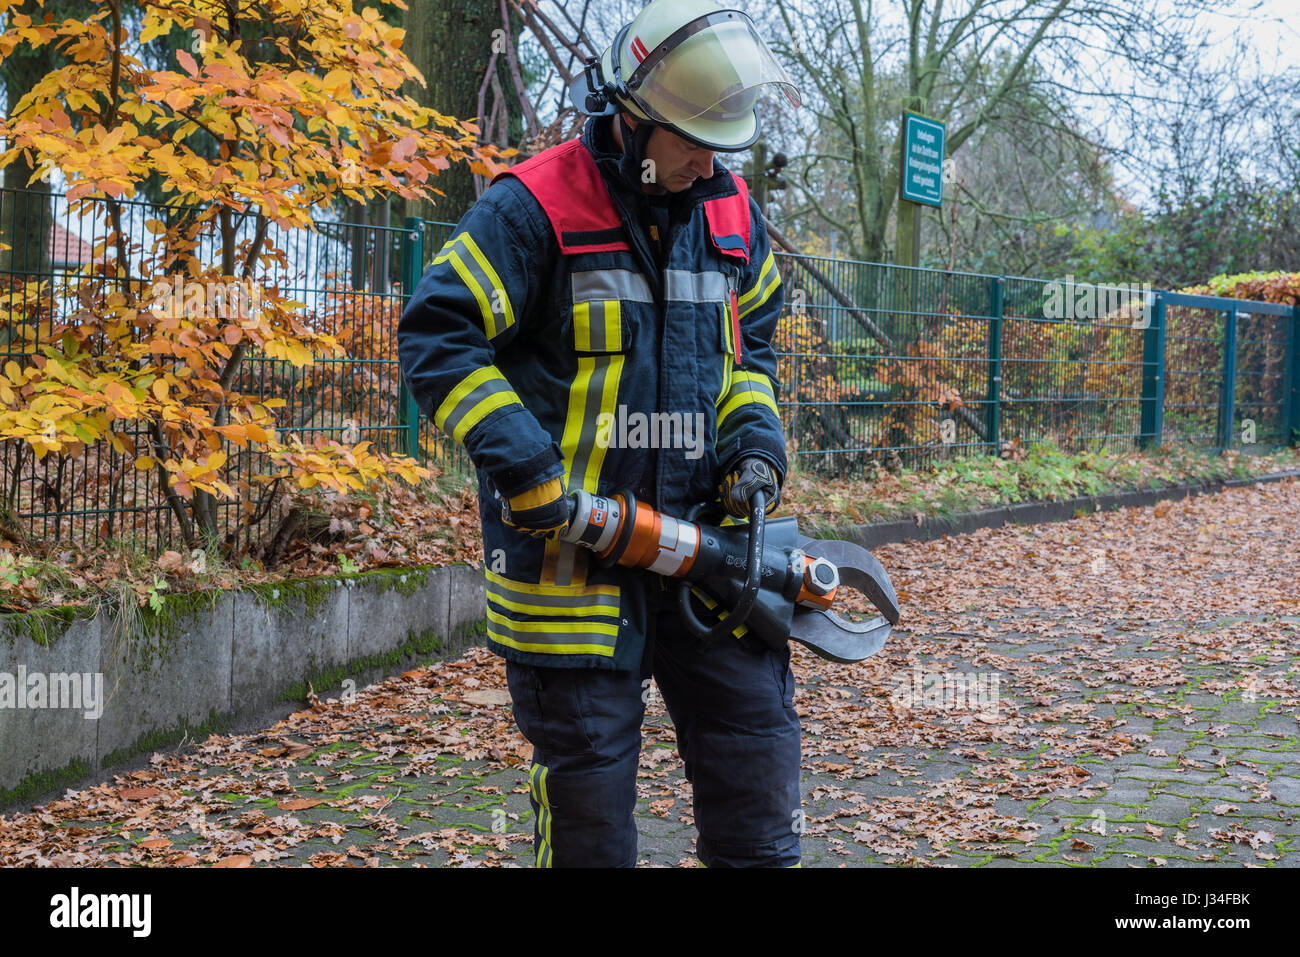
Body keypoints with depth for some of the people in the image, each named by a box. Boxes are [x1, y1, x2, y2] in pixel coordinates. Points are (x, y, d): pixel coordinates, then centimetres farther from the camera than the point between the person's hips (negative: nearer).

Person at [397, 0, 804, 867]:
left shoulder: (732, 215, 9)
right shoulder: (534, 208, -10)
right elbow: (436, 337, -12)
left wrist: (756, 440, 5)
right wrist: (522, 464, -18)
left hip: (701, 534, 5)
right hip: (569, 544, -5)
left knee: (758, 736, 7)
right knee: (588, 768, 4)